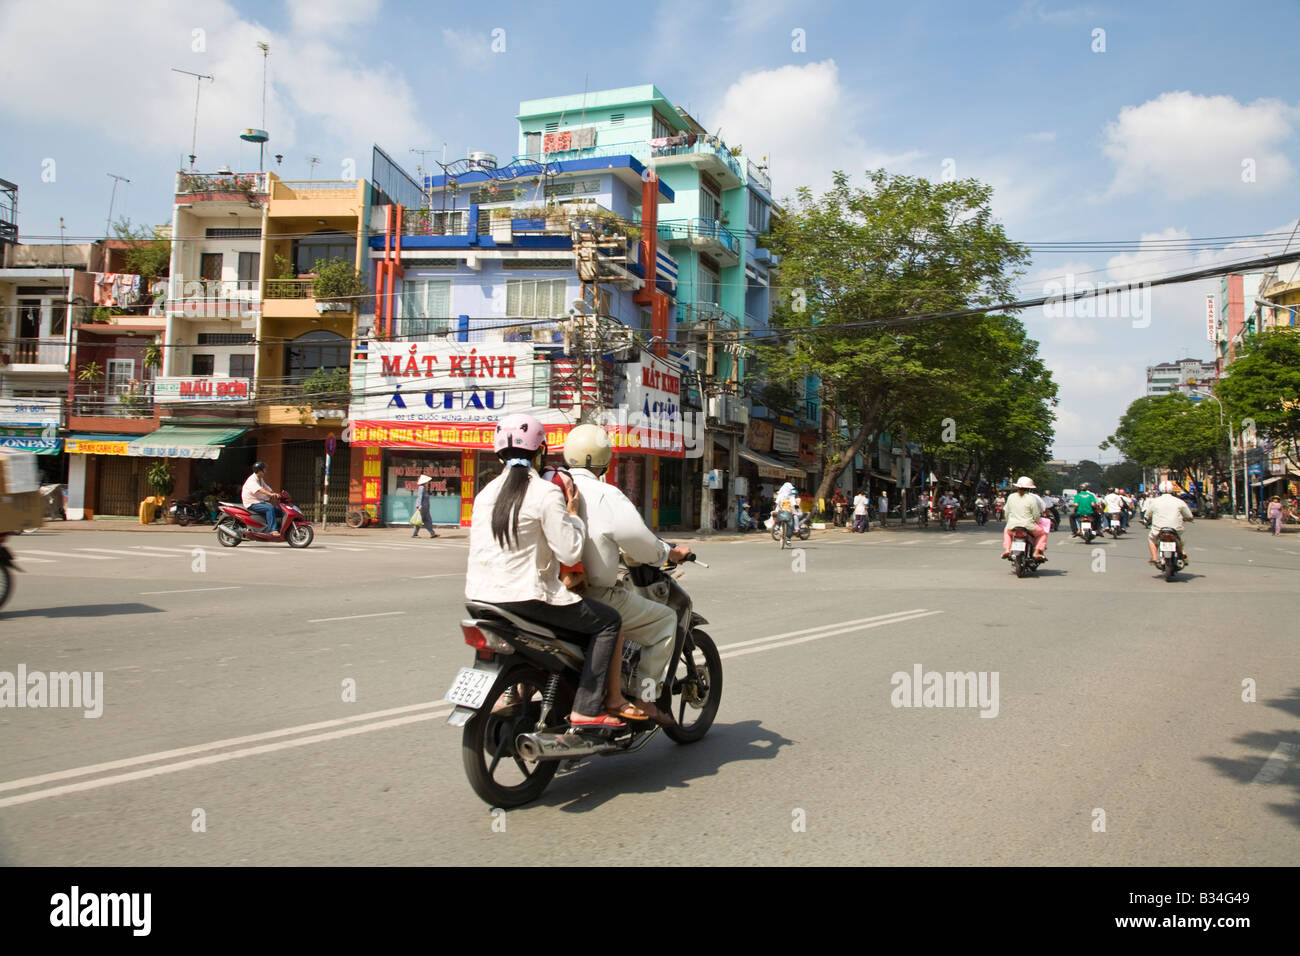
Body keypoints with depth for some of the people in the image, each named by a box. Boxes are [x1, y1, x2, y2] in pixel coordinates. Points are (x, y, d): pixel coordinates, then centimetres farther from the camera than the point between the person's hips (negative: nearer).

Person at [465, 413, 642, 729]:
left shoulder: (485, 493, 11)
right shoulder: (546, 493, -12)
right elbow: (569, 553, -15)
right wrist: (573, 513, -1)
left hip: (481, 595, 9)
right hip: (524, 594, -9)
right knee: (609, 622, 2)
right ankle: (588, 709, -2)